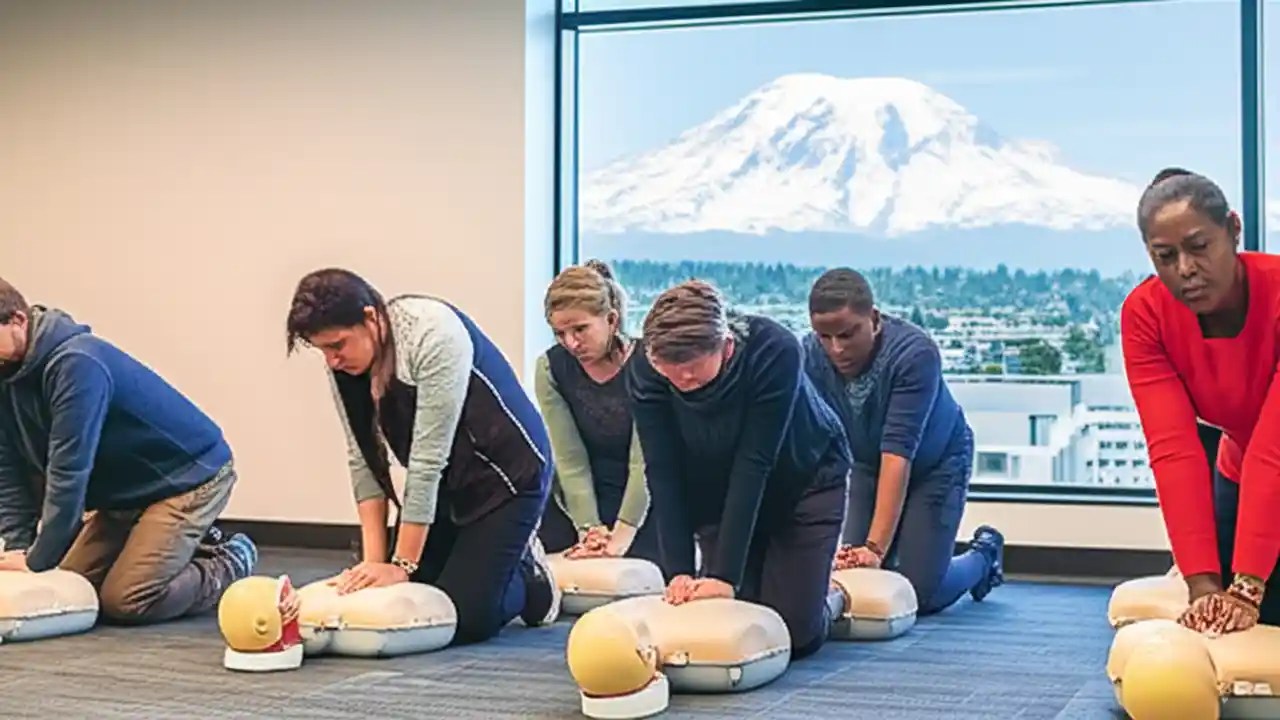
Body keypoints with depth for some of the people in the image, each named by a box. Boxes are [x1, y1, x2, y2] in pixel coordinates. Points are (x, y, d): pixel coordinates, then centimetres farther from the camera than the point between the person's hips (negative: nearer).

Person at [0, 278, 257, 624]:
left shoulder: (75, 362, -27)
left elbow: (69, 469, -29)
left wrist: (37, 560, -25)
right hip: (127, 492, 9)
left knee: (124, 602, -20)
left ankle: (231, 564, 4)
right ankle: (193, 547, 18)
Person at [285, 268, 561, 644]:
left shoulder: (432, 335, -30)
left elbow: (428, 460, -29)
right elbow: (363, 459, -7)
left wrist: (402, 565, -26)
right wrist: (375, 559, -14)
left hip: (504, 472, -7)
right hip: (443, 482, 7)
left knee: (463, 617, -16)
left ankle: (531, 580, 14)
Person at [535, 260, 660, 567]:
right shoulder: (551, 368, -7)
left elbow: (643, 461, -20)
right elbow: (570, 459, -12)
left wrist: (620, 538, -27)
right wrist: (589, 529, -22)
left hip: (641, 511, -3)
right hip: (573, 507, 3)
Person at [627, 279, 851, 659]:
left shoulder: (776, 352, -35)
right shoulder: (644, 369, -25)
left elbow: (754, 464, -34)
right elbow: (663, 472, -22)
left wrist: (725, 574, -34)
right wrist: (679, 571, -29)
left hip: (806, 480, -3)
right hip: (716, 490, 3)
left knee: (796, 635, -10)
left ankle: (835, 595, 23)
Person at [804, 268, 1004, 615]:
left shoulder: (915, 352, -35)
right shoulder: (810, 357, -26)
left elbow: (898, 450, -38)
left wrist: (876, 546, -42)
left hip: (937, 463, -4)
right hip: (869, 464, 4)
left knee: (920, 594, -10)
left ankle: (984, 553, 21)